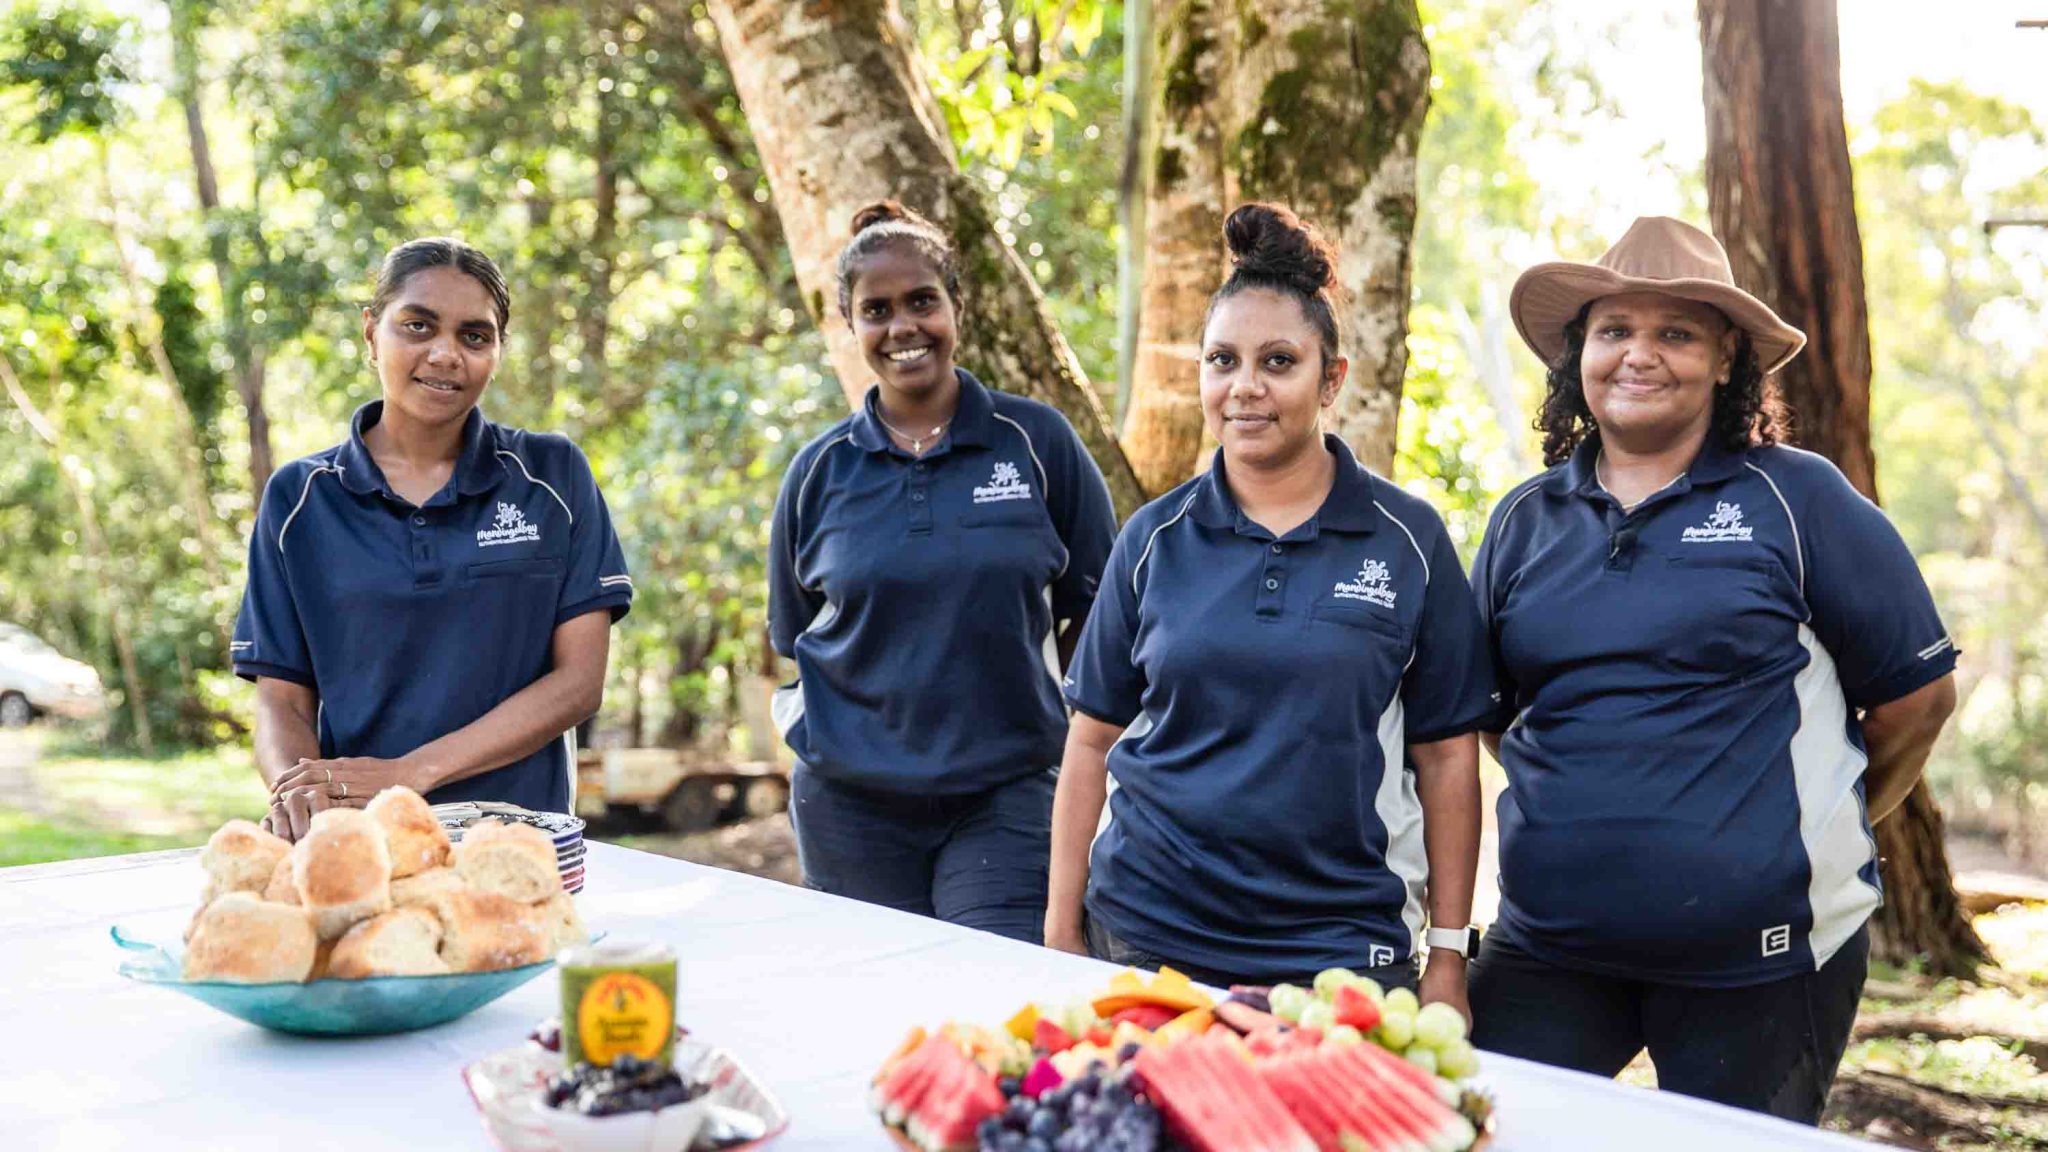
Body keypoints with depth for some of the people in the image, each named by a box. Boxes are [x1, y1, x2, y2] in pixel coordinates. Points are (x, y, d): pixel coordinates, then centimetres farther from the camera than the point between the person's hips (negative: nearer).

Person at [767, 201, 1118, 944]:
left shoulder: (1038, 442, -1)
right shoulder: (820, 470, 5)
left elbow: (1097, 609, 6)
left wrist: (1074, 742, 2)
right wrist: (818, 733, 3)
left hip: (1005, 798, -2)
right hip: (850, 806, 2)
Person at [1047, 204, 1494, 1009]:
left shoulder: (1408, 541, -2)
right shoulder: (1154, 539, 3)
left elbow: (1447, 757, 0)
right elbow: (1092, 741, 6)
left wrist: (1449, 957, -1)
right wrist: (1061, 931, 2)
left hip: (1341, 946, -1)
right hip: (1146, 933, 2)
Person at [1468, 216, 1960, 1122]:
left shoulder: (1796, 500, -3)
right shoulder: (1525, 522, 7)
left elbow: (1918, 692, 2)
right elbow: (1487, 706, 19)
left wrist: (1819, 829, 9)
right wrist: (1576, 804, 11)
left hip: (1760, 956, -3)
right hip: (1548, 942, 3)